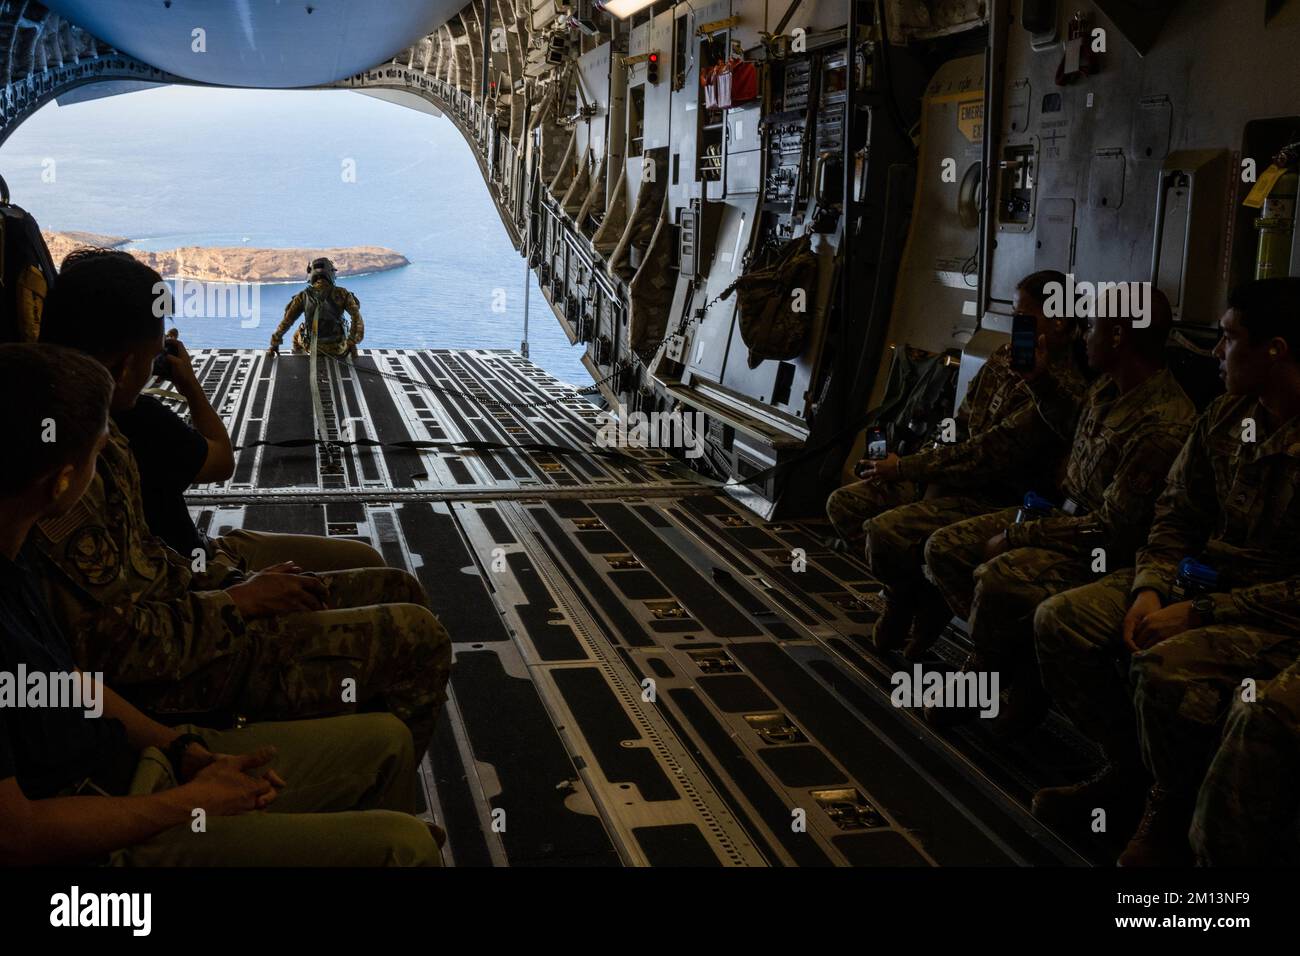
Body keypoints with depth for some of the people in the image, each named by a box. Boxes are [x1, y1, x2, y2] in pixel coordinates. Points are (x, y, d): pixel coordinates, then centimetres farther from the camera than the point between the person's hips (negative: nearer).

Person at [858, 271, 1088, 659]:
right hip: (954, 475, 9)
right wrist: (912, 463, 0)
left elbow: (985, 456, -22)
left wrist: (904, 468, -16)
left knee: (885, 530, -25)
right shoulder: (1010, 355, 6)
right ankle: (904, 600, 19)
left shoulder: (1061, 389, -21)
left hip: (992, 499, -9)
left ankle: (906, 604, 7)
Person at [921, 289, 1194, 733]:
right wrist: (1039, 382, 13)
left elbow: (1112, 527, -25)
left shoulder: (1164, 424, -25)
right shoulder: (1107, 388, 3)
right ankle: (1022, 672, -1)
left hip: (1109, 551, -10)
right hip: (1066, 513, 10)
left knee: (998, 578, -32)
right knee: (944, 548, -2)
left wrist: (1015, 537, -19)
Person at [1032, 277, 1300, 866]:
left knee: (1165, 666, -34)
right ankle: (1129, 774, 10)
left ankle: (1172, 813, -4)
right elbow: (1175, 512, 11)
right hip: (1205, 575, 8)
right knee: (1059, 620, -5)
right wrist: (1151, 589, -5)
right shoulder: (1224, 419, 4)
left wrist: (1198, 614, -22)